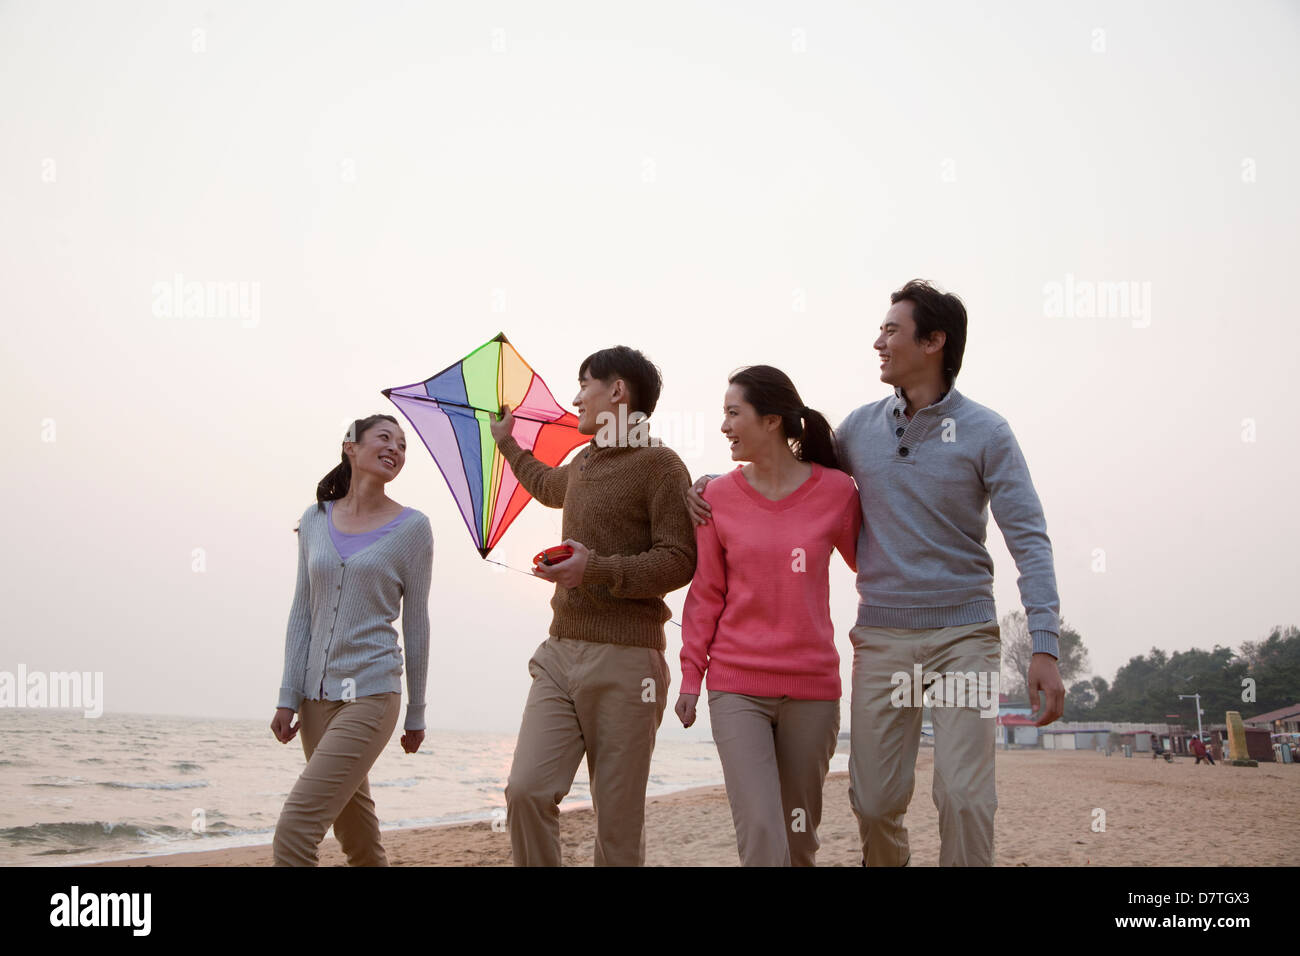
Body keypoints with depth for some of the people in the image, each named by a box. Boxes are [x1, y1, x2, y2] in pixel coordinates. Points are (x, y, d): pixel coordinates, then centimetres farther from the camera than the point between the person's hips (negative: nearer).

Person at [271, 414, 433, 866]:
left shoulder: (412, 527, -1)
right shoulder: (315, 520, 8)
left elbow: (416, 625, 1)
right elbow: (301, 613, 9)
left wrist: (417, 713, 3)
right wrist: (288, 697, 3)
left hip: (371, 694, -4)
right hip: (317, 694, 4)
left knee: (294, 832, -16)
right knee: (355, 833, 13)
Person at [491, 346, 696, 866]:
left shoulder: (659, 464, -4)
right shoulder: (583, 463, 20)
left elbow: (678, 561, -12)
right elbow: (547, 485, 46)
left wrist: (597, 570, -19)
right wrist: (506, 441, 56)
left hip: (625, 661, -6)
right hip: (560, 653, 6)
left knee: (618, 820, -3)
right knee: (526, 790, -10)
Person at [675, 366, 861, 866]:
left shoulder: (836, 491, -1)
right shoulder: (718, 497, 2)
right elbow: (706, 594, 7)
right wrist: (691, 675, 5)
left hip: (812, 688, 0)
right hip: (737, 688, 0)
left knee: (800, 835, 9)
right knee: (760, 837, -12)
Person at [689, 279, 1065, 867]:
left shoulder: (985, 432, -4)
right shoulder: (862, 427, 7)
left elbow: (1029, 540, -8)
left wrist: (1045, 646, -18)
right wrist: (712, 483, 8)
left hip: (963, 634, -3)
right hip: (881, 636, 3)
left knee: (964, 796, -14)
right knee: (875, 802, 5)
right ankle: (887, 861, 34)